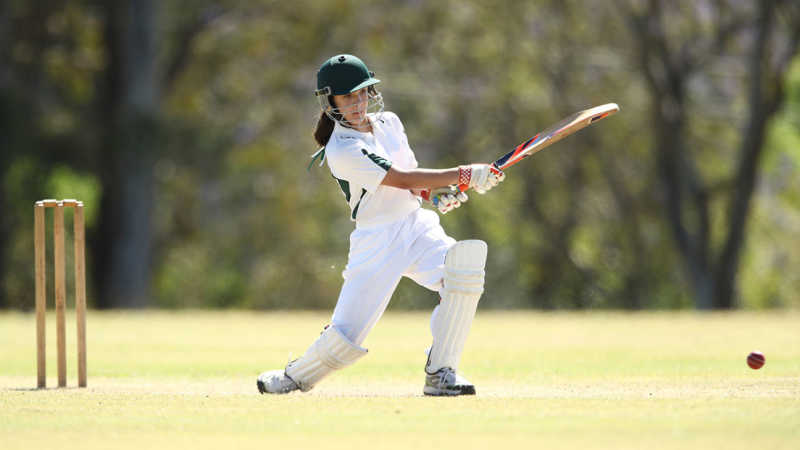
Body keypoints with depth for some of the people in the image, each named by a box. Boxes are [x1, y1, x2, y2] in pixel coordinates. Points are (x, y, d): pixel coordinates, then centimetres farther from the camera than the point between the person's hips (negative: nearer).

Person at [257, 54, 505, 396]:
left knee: (464, 269, -24)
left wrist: (437, 193, -2)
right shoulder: (341, 149, -15)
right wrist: (463, 176, -24)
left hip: (418, 226, 6)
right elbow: (402, 179, -22)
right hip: (376, 240, -6)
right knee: (347, 335, -9)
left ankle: (440, 374, -15)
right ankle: (294, 377, 24)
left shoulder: (389, 123, 9)